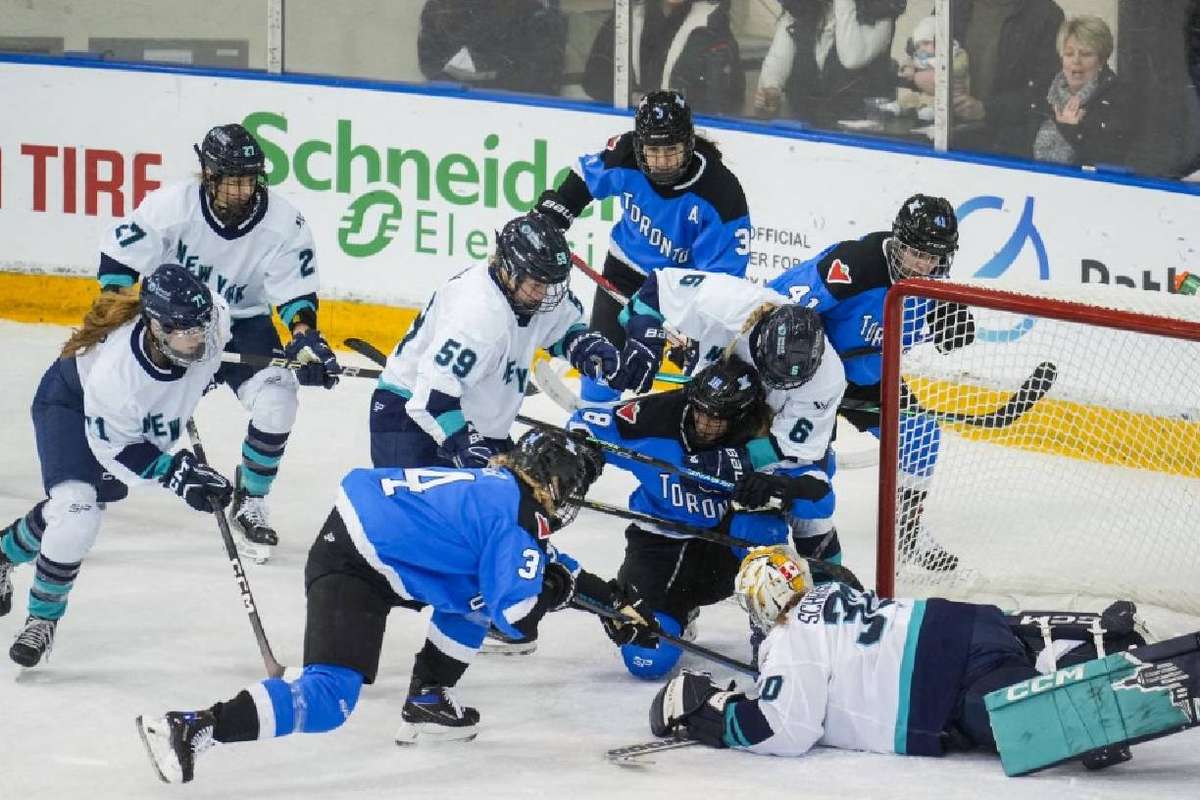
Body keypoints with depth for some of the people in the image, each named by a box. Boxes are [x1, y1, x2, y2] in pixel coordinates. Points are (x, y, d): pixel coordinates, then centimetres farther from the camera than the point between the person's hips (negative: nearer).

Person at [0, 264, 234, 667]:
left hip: (147, 417, 6)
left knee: (91, 497, 19)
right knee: (77, 508, -23)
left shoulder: (213, 320, -33)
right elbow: (116, 449, -30)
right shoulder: (115, 367, -45)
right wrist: (175, 473, -36)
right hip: (72, 403, -6)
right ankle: (42, 617, -3)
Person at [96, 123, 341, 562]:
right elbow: (118, 256, -13)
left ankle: (251, 503, 3)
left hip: (244, 325, 1)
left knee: (276, 400, -20)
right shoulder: (171, 205, -24)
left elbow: (296, 293, -11)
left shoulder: (283, 223, -19)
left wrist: (306, 338, -27)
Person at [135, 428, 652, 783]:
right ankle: (193, 729, -31)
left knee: (477, 592, 24)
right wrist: (555, 590, 6)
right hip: (353, 569, -10)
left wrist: (611, 598, 35)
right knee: (330, 697, -20)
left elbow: (534, 561, 35)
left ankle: (427, 703, 25)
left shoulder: (498, 486, 19)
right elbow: (515, 616, -13)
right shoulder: (518, 520, -9)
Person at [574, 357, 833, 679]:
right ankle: (679, 610, 22)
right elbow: (588, 423, 0)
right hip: (661, 540, 1)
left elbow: (821, 498, -26)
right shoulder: (657, 416, -17)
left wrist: (778, 486, -44)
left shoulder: (760, 438, -18)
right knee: (648, 659, -17)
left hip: (726, 544, -1)